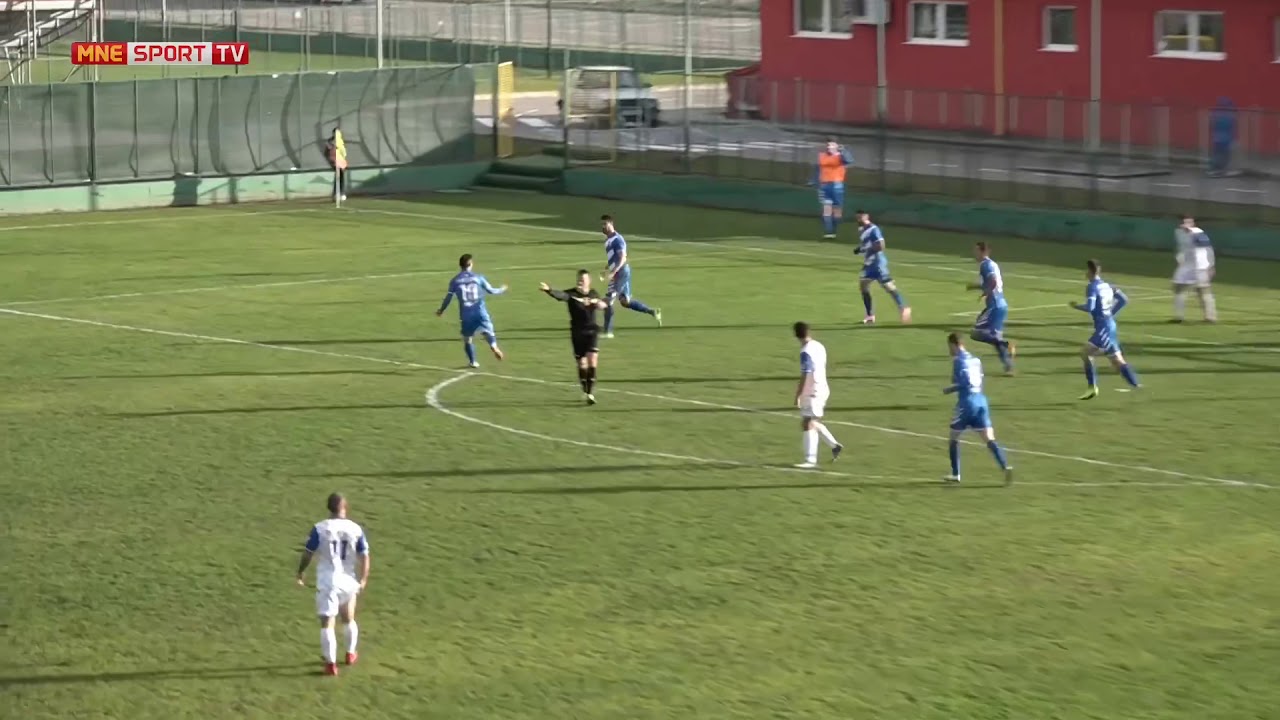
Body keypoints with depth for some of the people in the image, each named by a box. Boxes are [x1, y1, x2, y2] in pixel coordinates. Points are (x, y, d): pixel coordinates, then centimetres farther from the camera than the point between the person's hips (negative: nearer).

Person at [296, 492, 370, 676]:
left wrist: (301, 572, 12)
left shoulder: (320, 529, -9)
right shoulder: (356, 529, -3)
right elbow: (364, 557, -1)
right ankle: (351, 654, 41)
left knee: (327, 624, -1)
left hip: (327, 581, -3)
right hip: (348, 581, 3)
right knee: (349, 619, 25)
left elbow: (308, 553, -4)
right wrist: (363, 580, 12)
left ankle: (331, 663, -7)